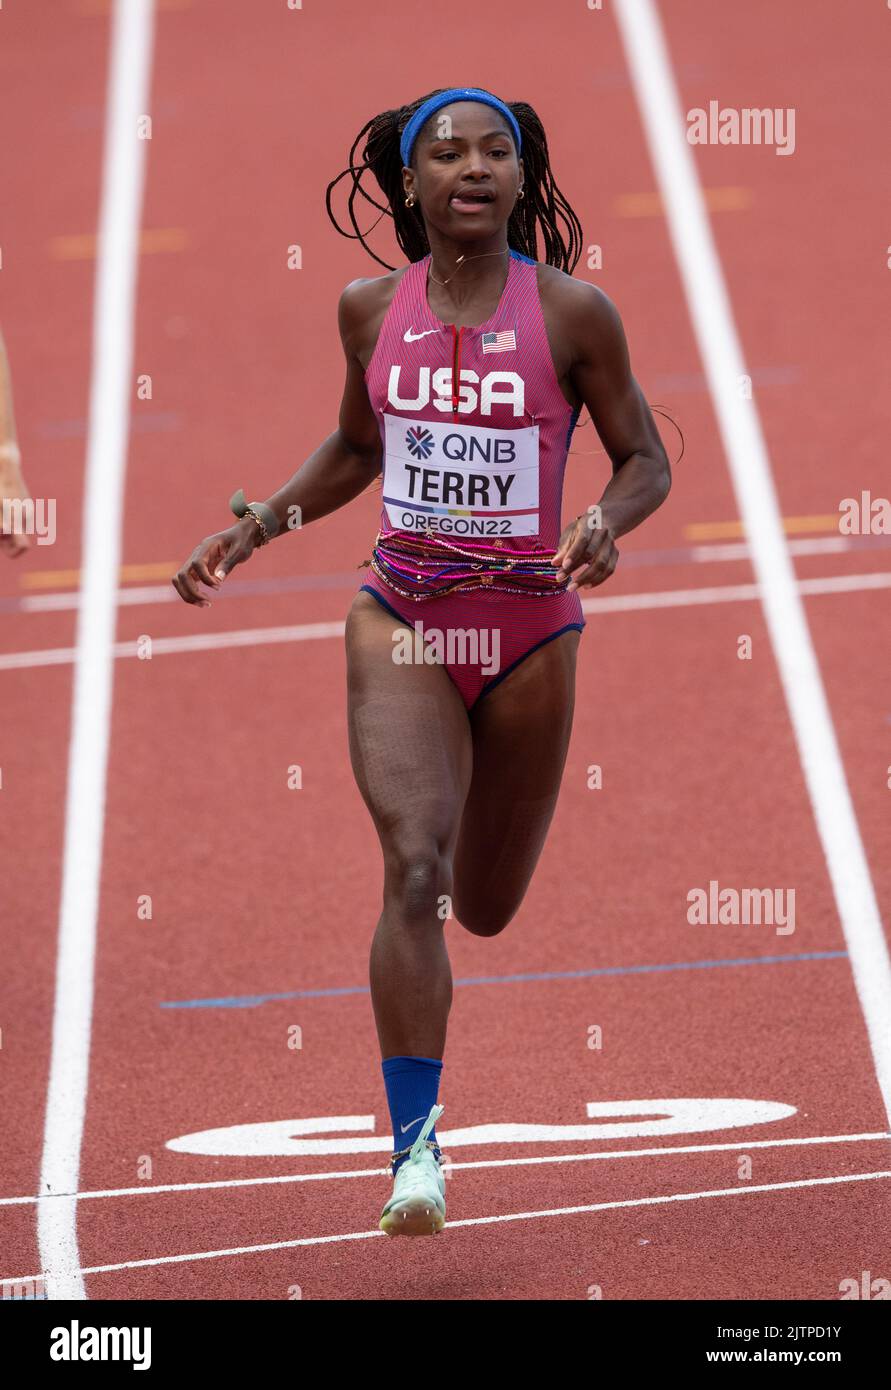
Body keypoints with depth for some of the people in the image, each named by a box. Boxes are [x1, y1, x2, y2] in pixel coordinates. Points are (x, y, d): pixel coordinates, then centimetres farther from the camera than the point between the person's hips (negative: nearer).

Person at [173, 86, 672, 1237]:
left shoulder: (571, 314, -7)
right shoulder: (372, 308, 2)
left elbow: (645, 461, 1)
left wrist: (605, 525, -19)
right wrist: (258, 526, 7)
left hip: (528, 625, 0)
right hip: (402, 618, 0)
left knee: (485, 908, 15)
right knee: (414, 868, -20)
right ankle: (415, 1144, -19)